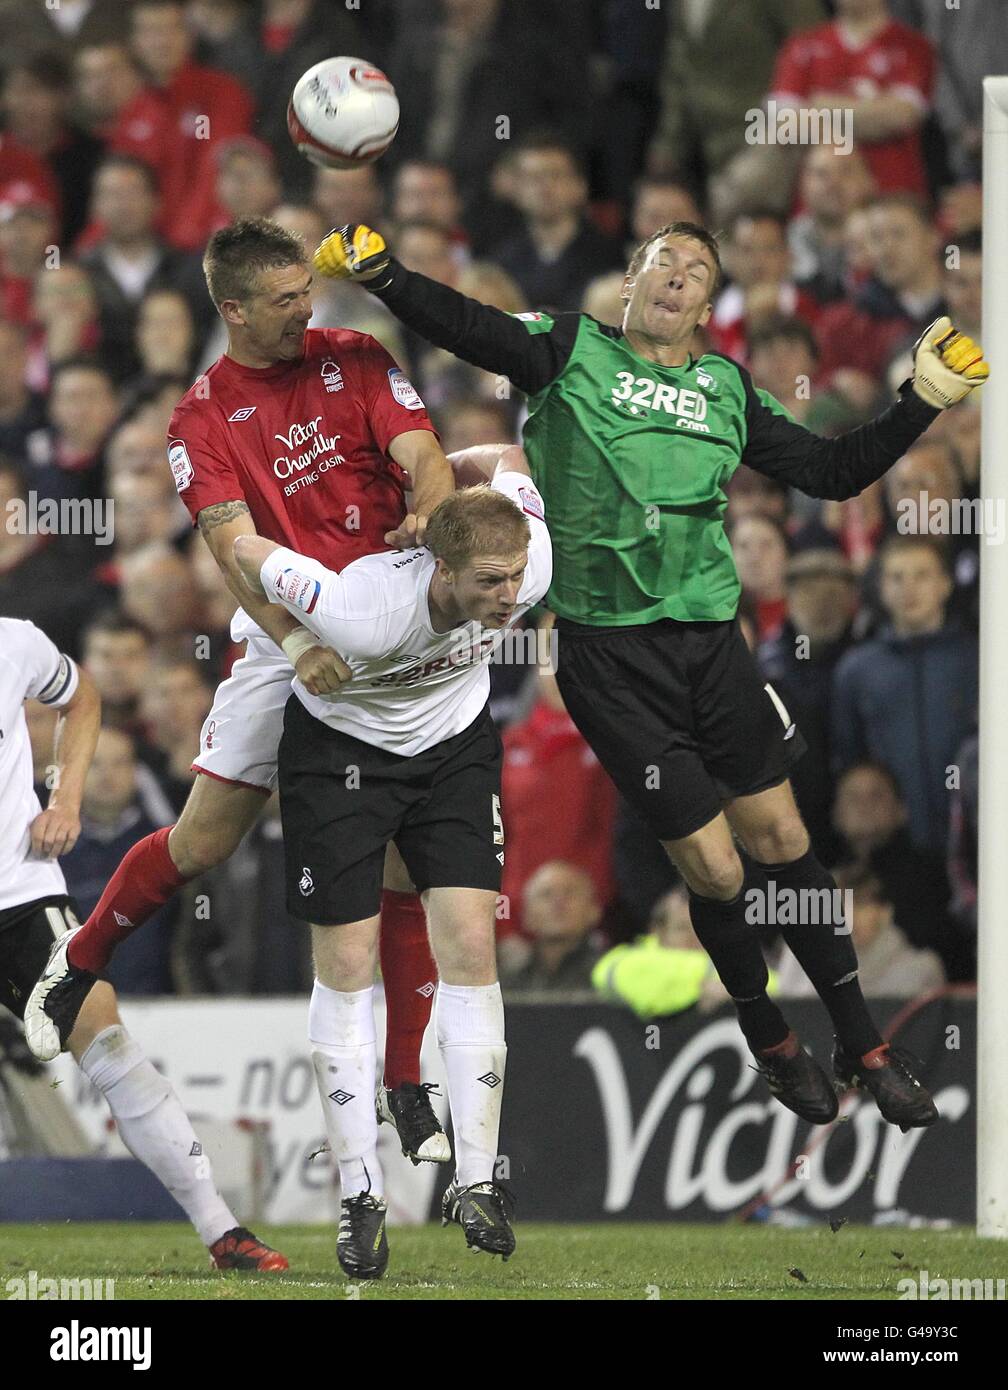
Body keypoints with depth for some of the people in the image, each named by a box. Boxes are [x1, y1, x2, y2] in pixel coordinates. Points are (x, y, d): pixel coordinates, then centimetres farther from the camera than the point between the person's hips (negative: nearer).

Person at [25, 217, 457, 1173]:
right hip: (283, 640, -1)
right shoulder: (203, 418, -5)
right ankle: (76, 968, 26)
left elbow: (425, 459, -6)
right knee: (202, 842, -1)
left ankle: (405, 1085, 3)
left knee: (408, 862, -5)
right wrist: (297, 643, -31)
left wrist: (426, 515, -31)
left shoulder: (354, 361, 1)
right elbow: (234, 541, -16)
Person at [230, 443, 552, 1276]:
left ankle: (475, 1181, -4)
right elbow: (243, 549, -25)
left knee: (471, 948, -8)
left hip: (456, 744, 3)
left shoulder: (528, 571, -28)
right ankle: (361, 1195, 3)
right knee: (347, 966, -4)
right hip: (340, 745, -3)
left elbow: (506, 457, -9)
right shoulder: (361, 611, -40)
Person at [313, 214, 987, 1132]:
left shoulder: (726, 391, 12)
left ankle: (862, 1046, 18)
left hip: (710, 639, 3)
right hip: (609, 653, -3)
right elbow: (463, 325, -12)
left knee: (783, 841, 5)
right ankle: (770, 1042, 21)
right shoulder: (570, 353, 1)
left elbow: (833, 473, 15)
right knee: (714, 868, -3)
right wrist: (375, 268, -28)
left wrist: (924, 400, 4)